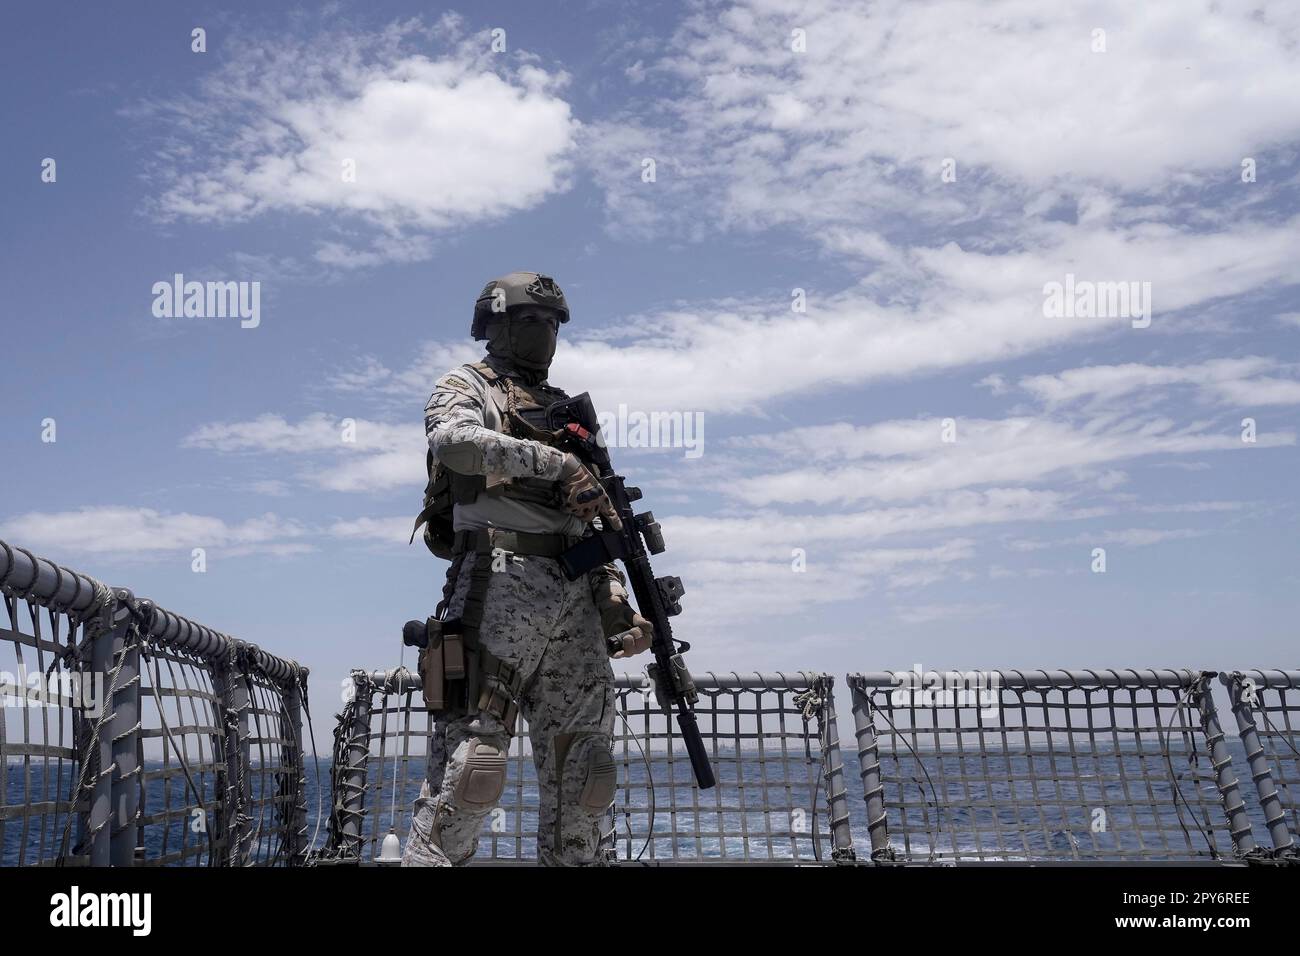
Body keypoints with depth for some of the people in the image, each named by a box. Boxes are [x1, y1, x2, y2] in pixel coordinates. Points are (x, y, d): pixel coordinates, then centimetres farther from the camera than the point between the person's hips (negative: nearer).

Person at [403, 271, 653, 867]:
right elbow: (453, 440, -16)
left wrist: (619, 604, 11)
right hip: (500, 585, -6)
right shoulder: (467, 388, 11)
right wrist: (557, 463, -19)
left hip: (576, 596, 6)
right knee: (472, 763, -11)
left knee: (583, 777, 6)